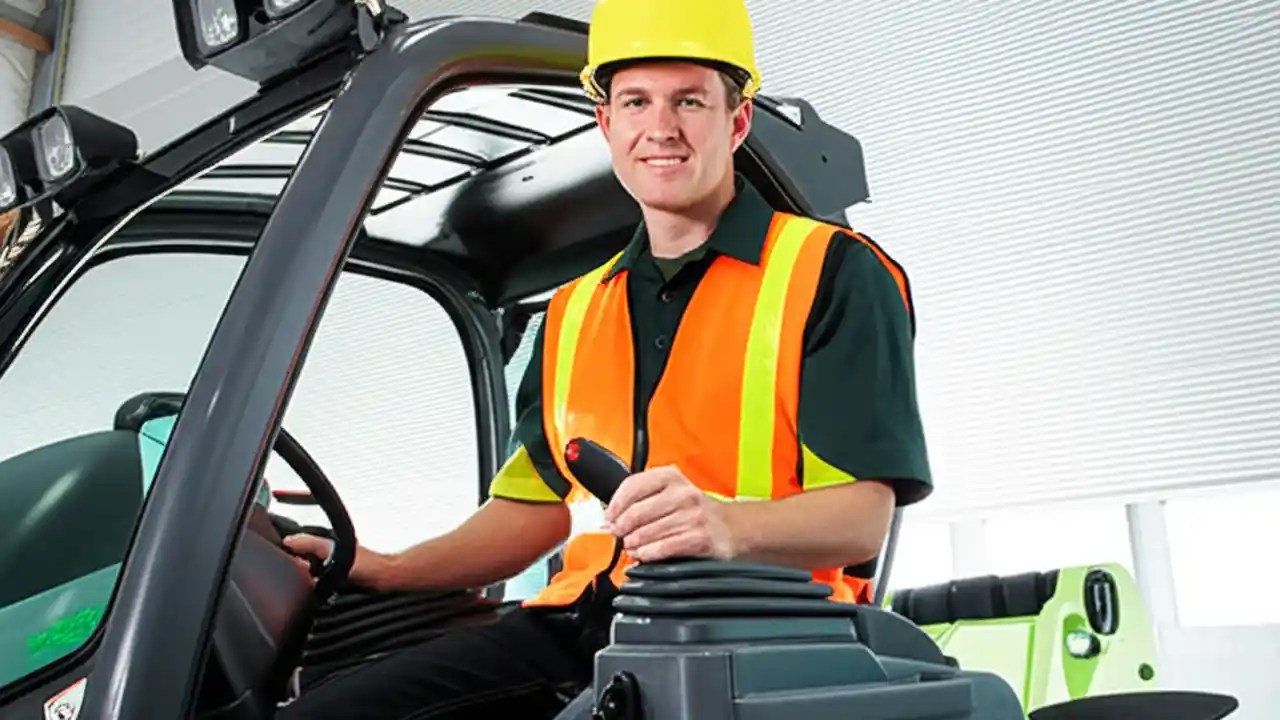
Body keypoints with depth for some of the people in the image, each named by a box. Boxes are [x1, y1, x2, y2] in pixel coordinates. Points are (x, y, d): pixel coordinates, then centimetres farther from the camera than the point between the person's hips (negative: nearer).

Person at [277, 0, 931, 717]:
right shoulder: (573, 313, 22)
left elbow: (864, 516, -9)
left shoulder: (833, 272, 1)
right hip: (580, 629, 6)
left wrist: (728, 526, -29)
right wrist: (390, 570, 12)